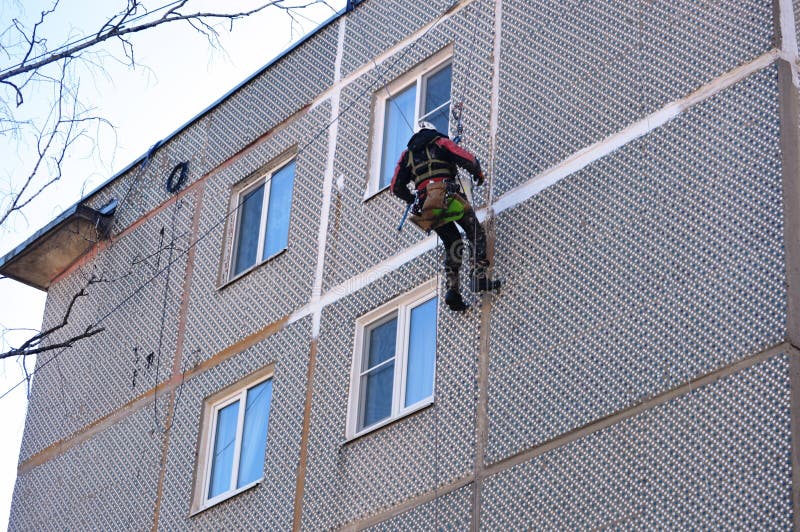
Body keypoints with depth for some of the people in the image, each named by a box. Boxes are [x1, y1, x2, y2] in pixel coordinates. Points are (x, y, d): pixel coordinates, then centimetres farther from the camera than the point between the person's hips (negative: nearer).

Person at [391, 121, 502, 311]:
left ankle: (452, 288, -2)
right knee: (477, 235, 6)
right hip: (448, 196, -4)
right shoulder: (440, 143, 14)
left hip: (425, 205, 4)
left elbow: (396, 187, 21)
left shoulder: (407, 154, 24)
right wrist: (478, 174, 20)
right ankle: (480, 276, -13)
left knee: (452, 243, 15)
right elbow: (468, 159, 0)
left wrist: (412, 200, 38)